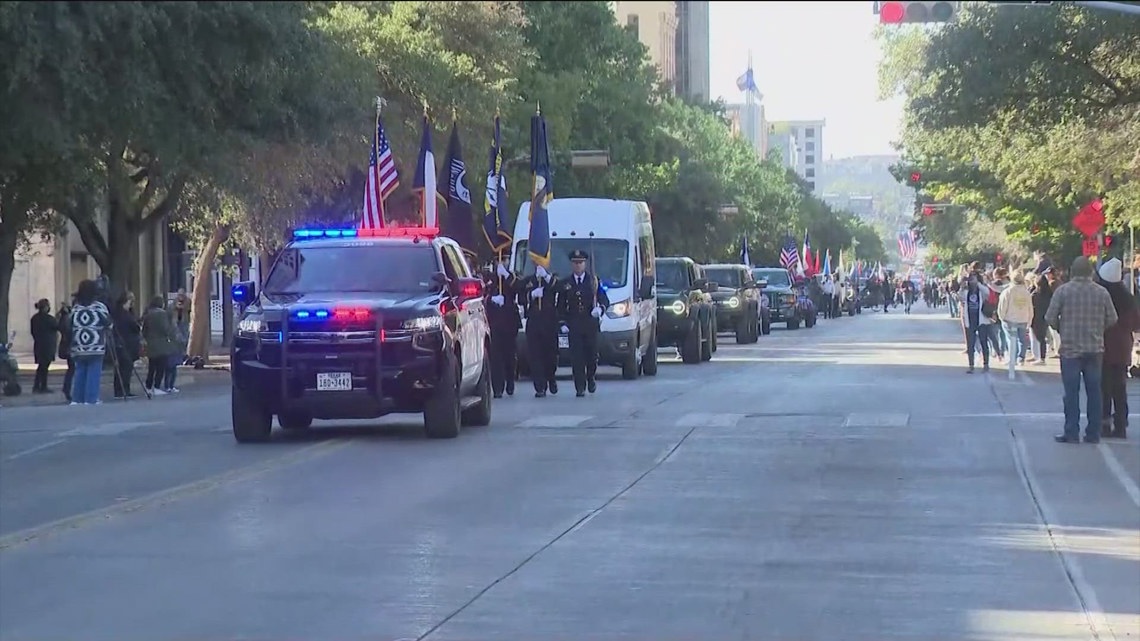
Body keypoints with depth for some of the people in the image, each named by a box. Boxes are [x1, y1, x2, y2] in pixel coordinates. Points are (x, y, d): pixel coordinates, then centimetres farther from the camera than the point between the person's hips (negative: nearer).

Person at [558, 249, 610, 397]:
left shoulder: (593, 281, 8)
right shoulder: (565, 284, 10)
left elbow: (604, 299, 4)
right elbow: (561, 306, 11)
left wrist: (600, 308, -18)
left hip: (591, 324, 0)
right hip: (573, 325, 0)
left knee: (592, 353, 1)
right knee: (576, 357, -6)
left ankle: (591, 378, 28)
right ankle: (580, 388, -6)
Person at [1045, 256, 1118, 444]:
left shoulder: (1063, 291, -8)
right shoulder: (1102, 292, -1)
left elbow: (1050, 318, -9)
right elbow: (1112, 319, 1)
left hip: (1070, 349, -2)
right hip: (1095, 349, 2)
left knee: (1072, 392, 2)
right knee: (1094, 391, 8)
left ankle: (1072, 433, 1)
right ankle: (1093, 434, 9)